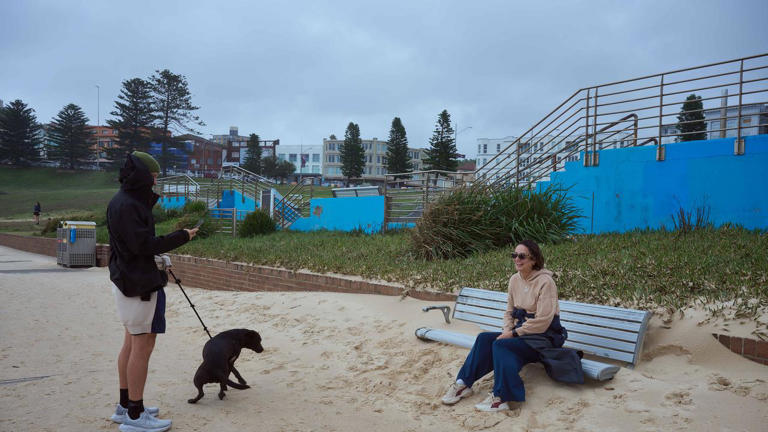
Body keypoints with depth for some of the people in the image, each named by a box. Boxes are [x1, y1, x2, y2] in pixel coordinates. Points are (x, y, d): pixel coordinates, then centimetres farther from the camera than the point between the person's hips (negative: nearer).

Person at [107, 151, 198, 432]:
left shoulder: (131, 201, 12)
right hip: (139, 283, -11)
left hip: (128, 280, 11)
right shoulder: (127, 205, -19)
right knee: (143, 345, -3)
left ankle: (125, 406, 29)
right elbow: (143, 244, -22)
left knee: (131, 342, 17)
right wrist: (181, 237, -16)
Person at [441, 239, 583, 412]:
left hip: (545, 337, -7)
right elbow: (509, 312, 13)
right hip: (521, 332, 7)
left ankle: (500, 397, -23)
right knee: (484, 338, -15)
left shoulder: (545, 282, -16)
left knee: (500, 345, -28)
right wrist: (507, 331, -6)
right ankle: (463, 383, -11)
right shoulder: (515, 280, 7)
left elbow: (542, 322, -19)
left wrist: (514, 333, -16)